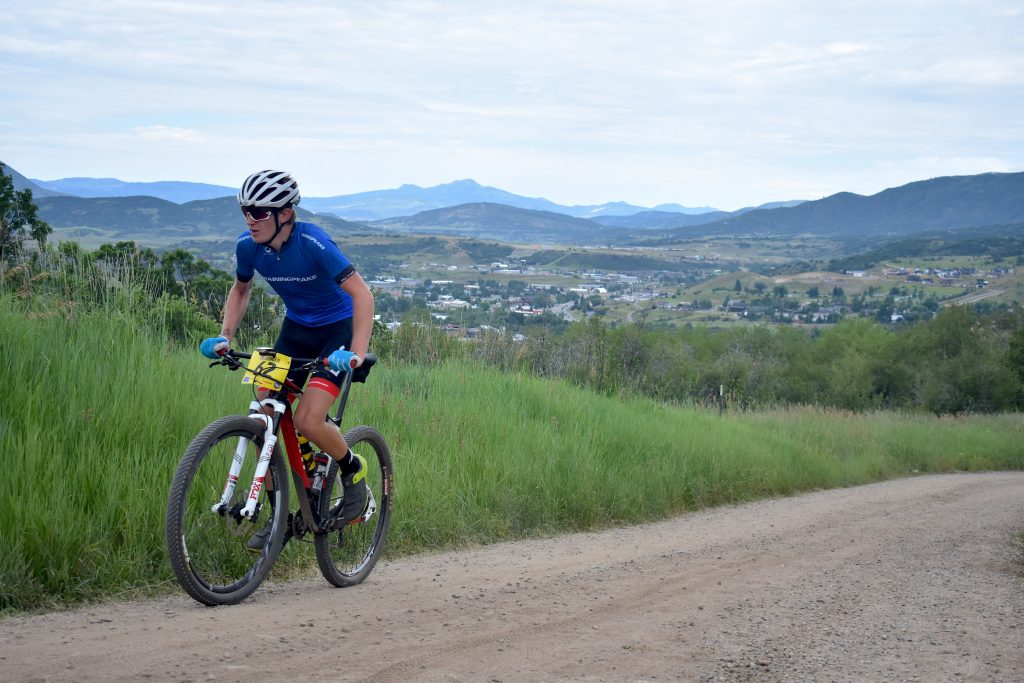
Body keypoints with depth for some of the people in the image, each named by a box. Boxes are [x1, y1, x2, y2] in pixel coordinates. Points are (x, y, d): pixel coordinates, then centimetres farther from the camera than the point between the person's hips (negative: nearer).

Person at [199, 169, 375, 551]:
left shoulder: (312, 243, -28)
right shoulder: (248, 245, -11)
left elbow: (361, 293, -29)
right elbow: (241, 290, 10)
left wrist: (357, 353, -39)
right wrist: (225, 335, -5)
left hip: (337, 329, -6)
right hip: (296, 327, 6)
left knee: (307, 422, -22)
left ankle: (353, 469, 9)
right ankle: (278, 516, 6)